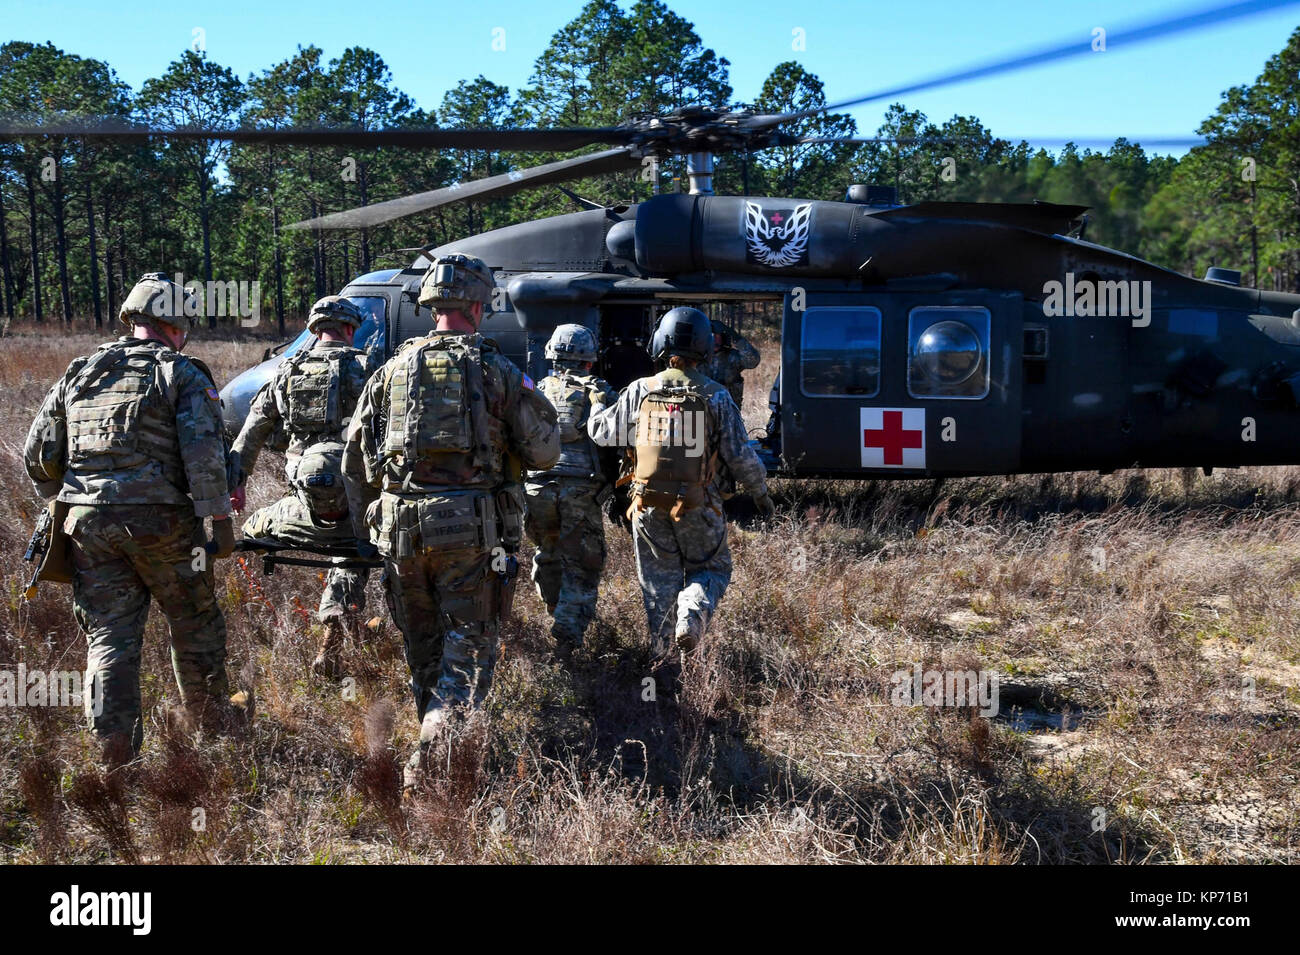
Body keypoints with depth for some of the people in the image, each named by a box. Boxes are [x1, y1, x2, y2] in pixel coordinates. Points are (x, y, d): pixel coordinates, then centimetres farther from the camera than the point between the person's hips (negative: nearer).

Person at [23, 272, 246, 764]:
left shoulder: (79, 373, 13)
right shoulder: (183, 375, -2)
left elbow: (38, 455, 15)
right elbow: (204, 454, -14)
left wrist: (64, 501, 28)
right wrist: (221, 521, -11)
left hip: (88, 521, 4)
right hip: (159, 520, -4)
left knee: (109, 632, 9)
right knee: (193, 622, 14)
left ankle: (114, 737, 3)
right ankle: (214, 715, 28)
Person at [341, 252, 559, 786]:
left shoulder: (393, 371, 9)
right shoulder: (497, 371, -1)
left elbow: (355, 460, 12)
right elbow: (544, 453, 3)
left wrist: (366, 530, 21)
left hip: (401, 529, 4)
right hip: (471, 530, -3)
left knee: (423, 646, 18)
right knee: (469, 646, 2)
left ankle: (429, 743, 30)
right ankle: (433, 750, -15)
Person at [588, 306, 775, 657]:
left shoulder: (640, 391, -2)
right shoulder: (716, 397, -7)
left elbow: (601, 433, 9)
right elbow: (741, 456, -5)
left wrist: (599, 405, 30)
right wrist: (761, 493, 11)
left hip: (648, 506, 2)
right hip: (698, 508, -2)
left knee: (659, 579, 14)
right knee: (712, 570, 16)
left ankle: (658, 651, 11)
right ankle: (692, 615, -12)